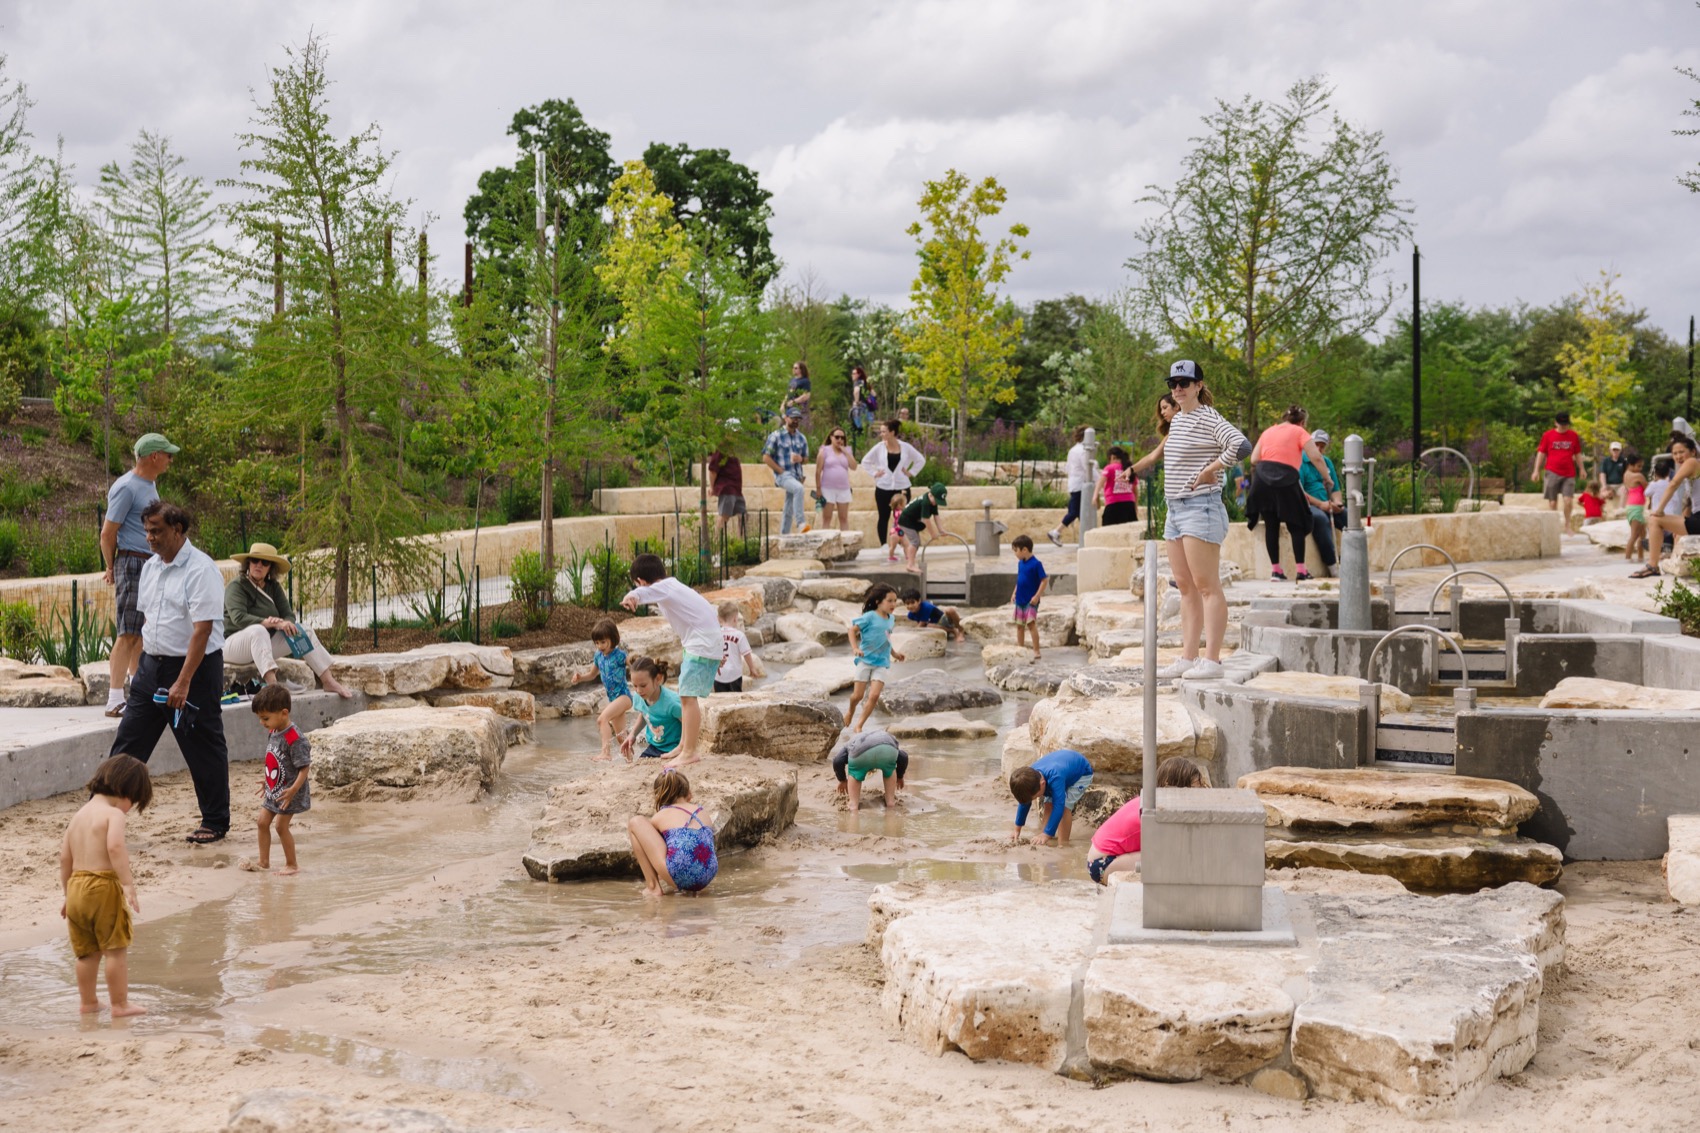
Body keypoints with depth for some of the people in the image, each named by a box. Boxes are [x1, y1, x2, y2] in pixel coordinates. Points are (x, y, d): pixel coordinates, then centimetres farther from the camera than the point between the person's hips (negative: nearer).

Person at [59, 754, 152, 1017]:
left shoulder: (78, 815, 16)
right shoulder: (113, 814, -9)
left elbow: (65, 858, 17)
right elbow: (115, 847, -26)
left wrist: (68, 895, 24)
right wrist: (128, 884, -27)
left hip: (76, 886, 8)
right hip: (103, 887, -8)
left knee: (87, 951, 18)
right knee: (115, 949, 0)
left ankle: (88, 1002, 26)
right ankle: (120, 1004, 3)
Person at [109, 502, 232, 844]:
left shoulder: (201, 570, -17)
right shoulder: (151, 567, 9)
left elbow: (202, 630, -21)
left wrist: (183, 682, -25)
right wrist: (142, 667, 14)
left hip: (195, 666, -7)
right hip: (152, 664, 7)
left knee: (203, 748, 2)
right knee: (128, 740, 7)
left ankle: (215, 822, 15)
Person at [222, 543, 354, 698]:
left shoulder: (274, 587, 8)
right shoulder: (236, 586, -11)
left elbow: (289, 615, 0)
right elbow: (238, 617, -27)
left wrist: (285, 624, -26)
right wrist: (269, 623, -38)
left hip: (265, 644, 7)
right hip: (234, 644, -7)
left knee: (304, 632, -3)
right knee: (258, 630, -37)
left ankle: (328, 681, -9)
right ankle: (272, 684, -55)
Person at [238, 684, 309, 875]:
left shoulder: (294, 738, -24)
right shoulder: (272, 733, 3)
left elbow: (304, 767, -24)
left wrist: (293, 789, -32)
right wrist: (268, 781, 23)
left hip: (289, 793, -9)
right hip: (273, 790, 9)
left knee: (281, 825, -5)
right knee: (262, 821, 10)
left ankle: (292, 864, 9)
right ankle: (263, 861, 22)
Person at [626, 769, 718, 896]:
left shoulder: (660, 816, 10)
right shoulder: (701, 811, 20)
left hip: (679, 877, -5)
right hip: (706, 879, 5)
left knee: (635, 822, 8)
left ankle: (653, 887, 7)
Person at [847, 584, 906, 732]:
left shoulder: (891, 619, 7)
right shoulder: (870, 617, -12)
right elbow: (852, 630, -10)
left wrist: (894, 653, 22)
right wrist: (855, 648, -21)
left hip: (881, 664, 4)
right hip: (865, 661, -4)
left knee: (874, 695, -12)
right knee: (858, 695, 2)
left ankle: (859, 725, -1)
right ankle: (850, 713, 36)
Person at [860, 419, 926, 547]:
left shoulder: (906, 447, -2)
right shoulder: (879, 447, -2)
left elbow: (921, 460, 10)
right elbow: (865, 462, 7)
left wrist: (911, 473, 1)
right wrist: (874, 473, -2)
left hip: (902, 487, 0)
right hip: (883, 488, 0)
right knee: (884, 517, 3)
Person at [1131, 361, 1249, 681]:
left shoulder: (1209, 419, -11)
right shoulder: (1177, 419, 16)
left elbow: (1241, 445, -25)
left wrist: (1211, 469, -18)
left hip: (1201, 508, -10)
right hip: (1175, 509, 10)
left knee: (1206, 586, -9)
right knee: (1185, 586, 10)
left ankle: (1212, 660, -9)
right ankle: (1188, 657, 14)